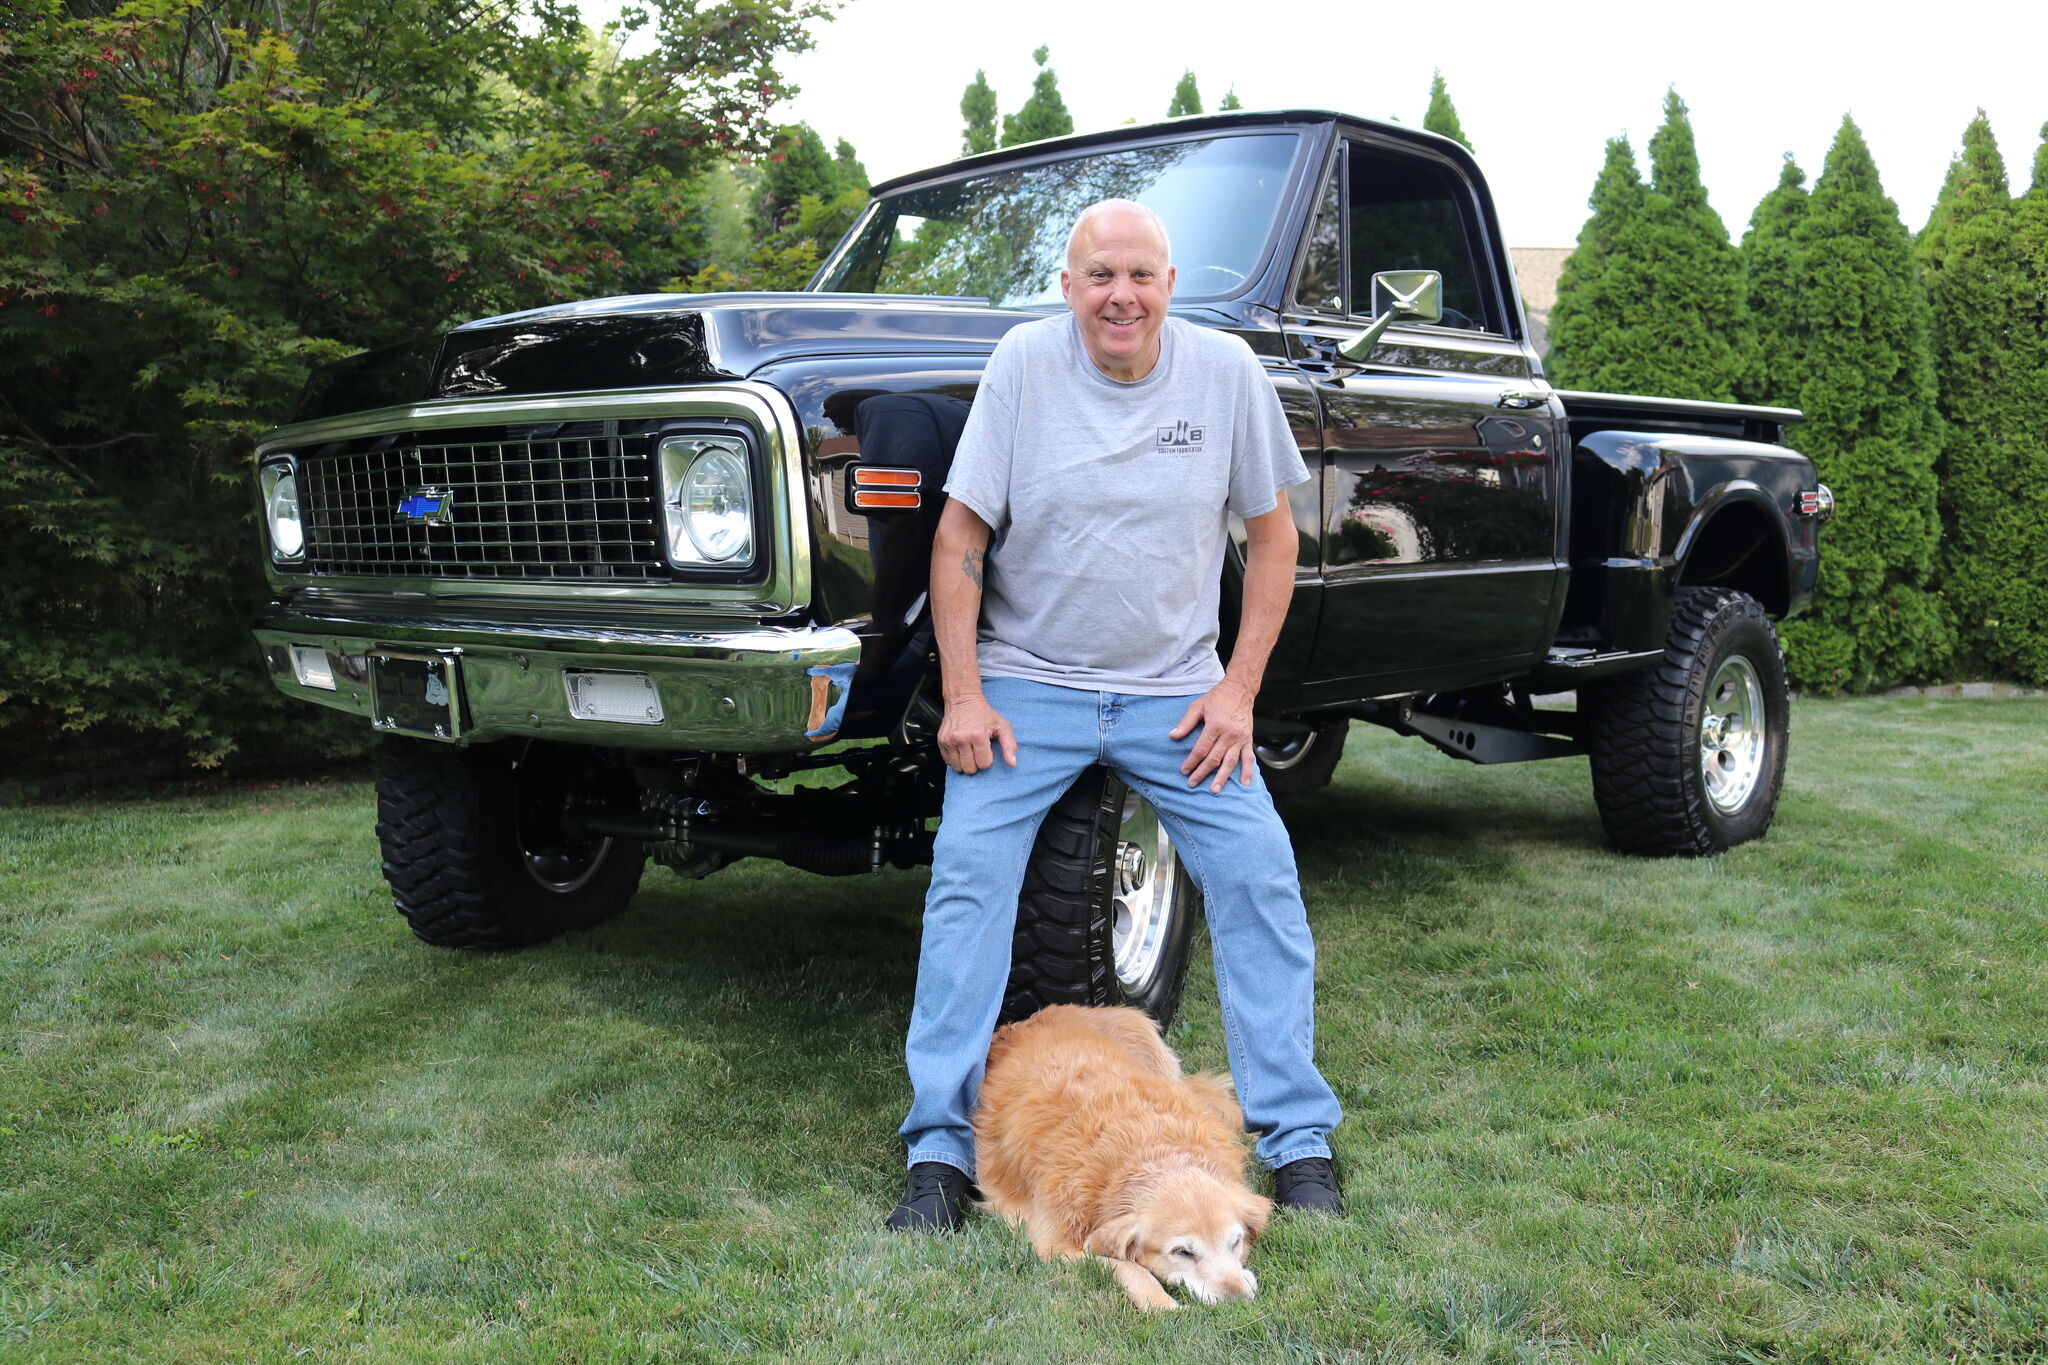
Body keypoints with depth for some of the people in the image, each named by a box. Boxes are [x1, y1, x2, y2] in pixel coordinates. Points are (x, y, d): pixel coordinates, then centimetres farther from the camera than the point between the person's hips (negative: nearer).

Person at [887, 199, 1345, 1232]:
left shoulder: (1225, 370, -4)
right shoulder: (1024, 362, -8)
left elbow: (1272, 533, 4)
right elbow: (960, 537, -5)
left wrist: (1239, 688, -4)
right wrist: (963, 697, -11)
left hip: (1177, 691, 1)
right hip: (1027, 685, -1)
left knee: (1259, 877, -7)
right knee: (968, 876, -14)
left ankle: (1300, 1144, 7)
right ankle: (939, 1151, -3)